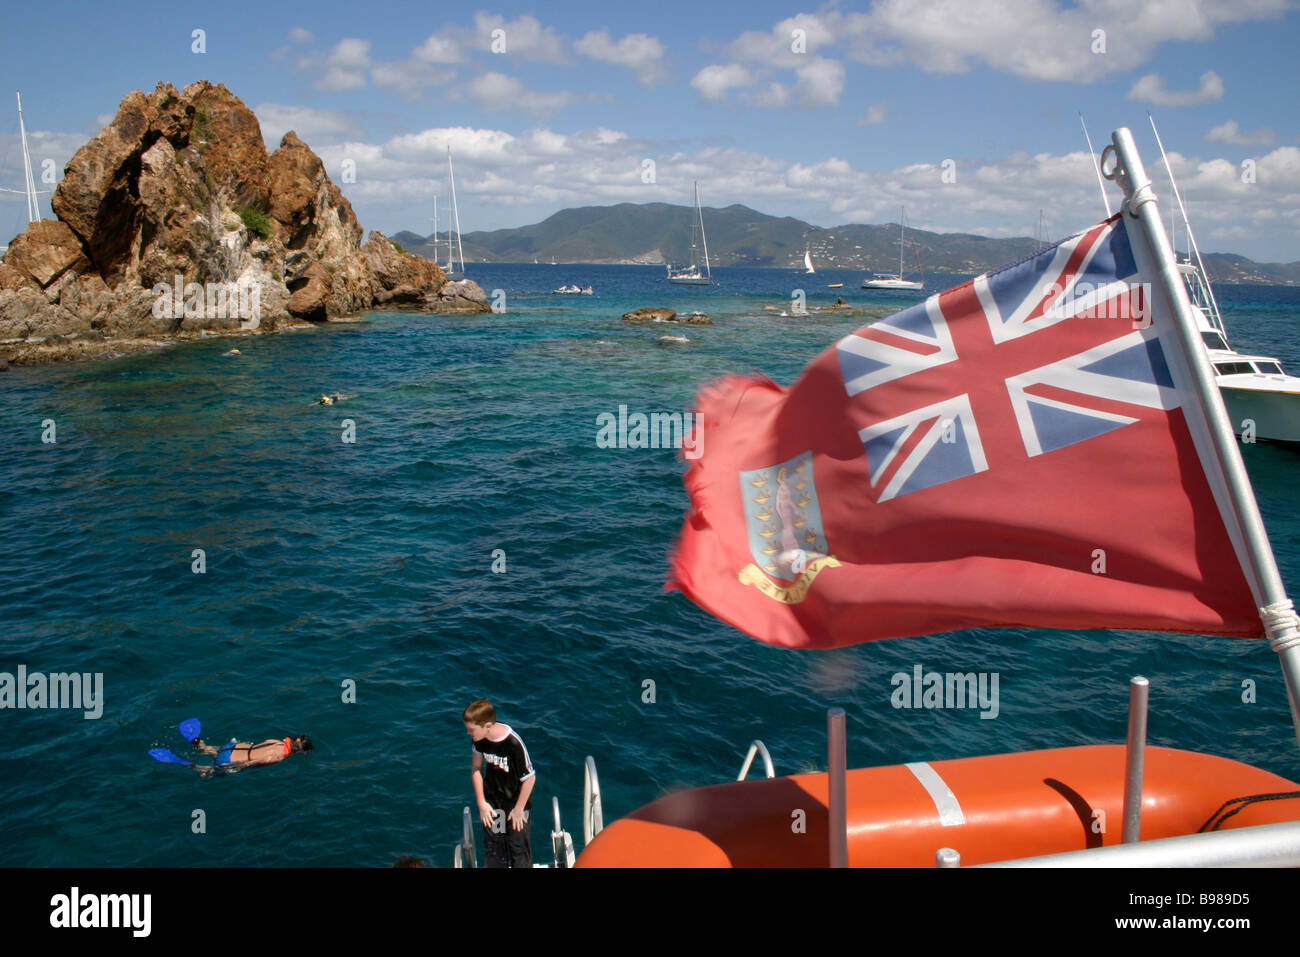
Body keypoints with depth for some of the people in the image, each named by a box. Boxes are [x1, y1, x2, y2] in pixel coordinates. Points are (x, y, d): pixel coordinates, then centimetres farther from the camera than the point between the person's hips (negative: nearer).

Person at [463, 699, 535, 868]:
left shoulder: (514, 743, -32)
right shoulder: (479, 738, -16)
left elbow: (530, 778, -22)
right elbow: (475, 768, 0)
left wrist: (519, 809, -13)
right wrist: (481, 803, 0)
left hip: (517, 801, -5)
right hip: (492, 800, 5)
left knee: (518, 844, 7)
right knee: (492, 843, 15)